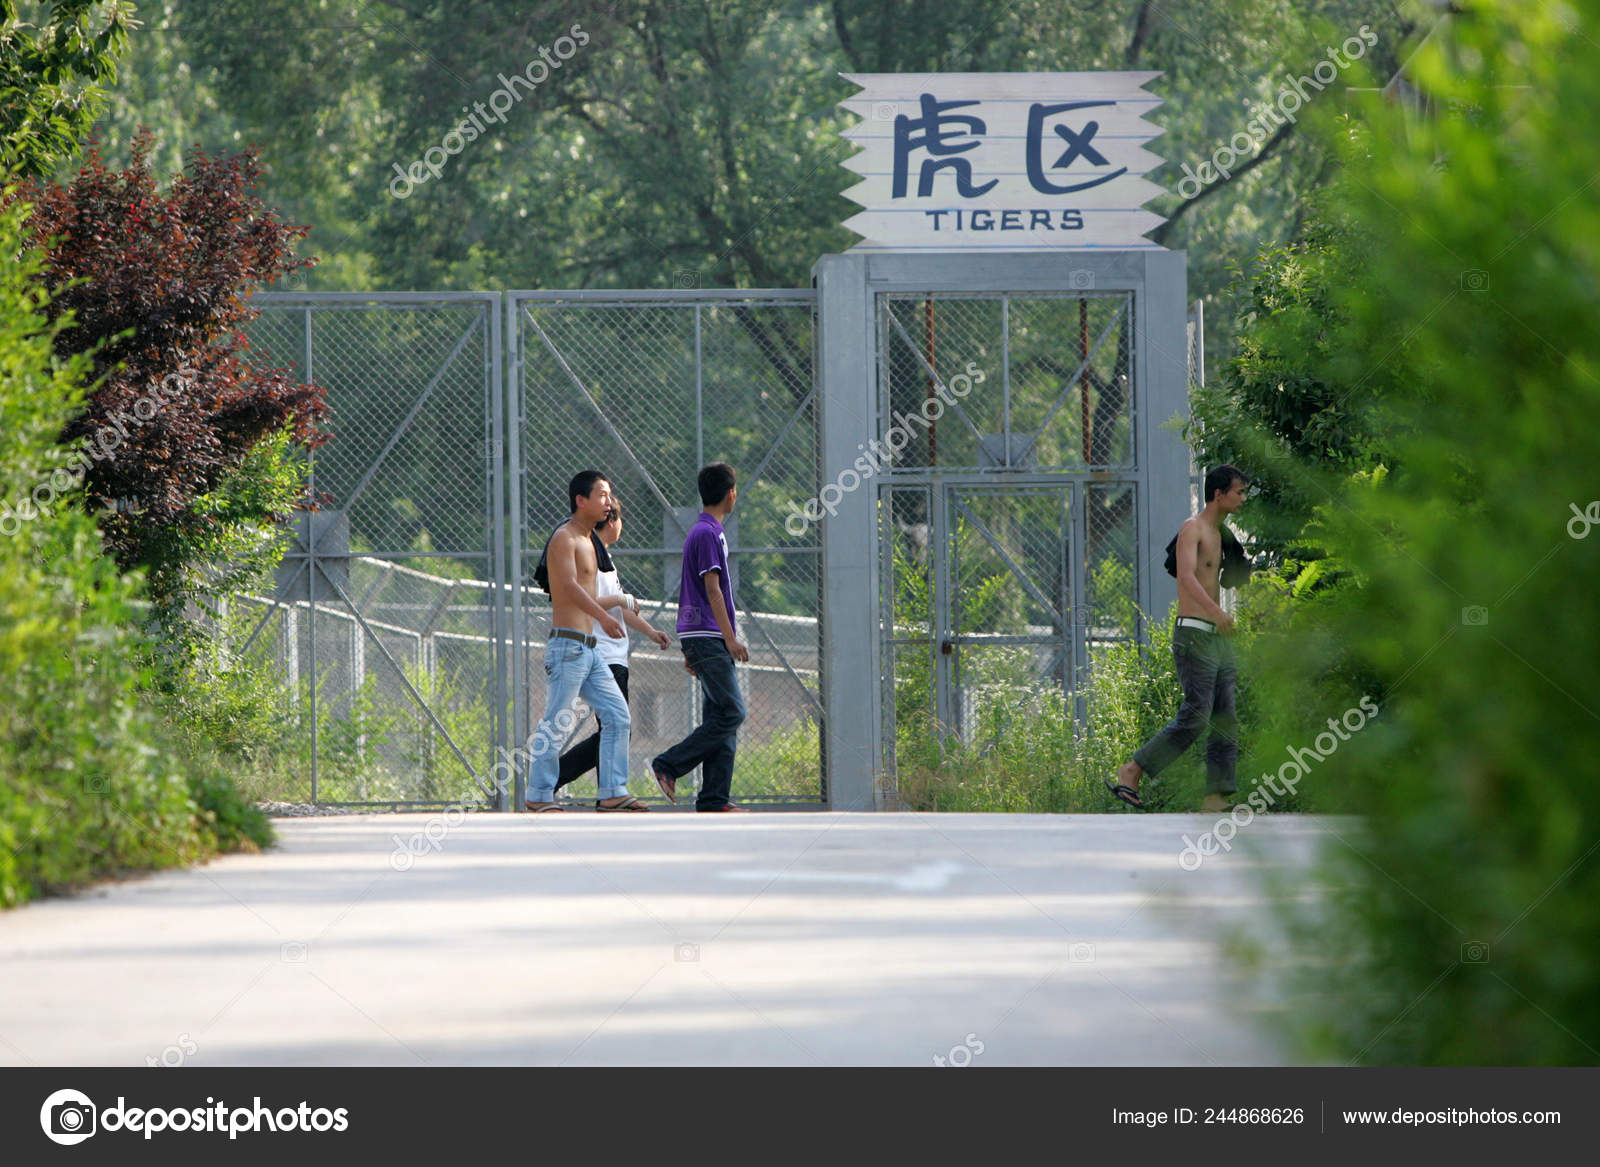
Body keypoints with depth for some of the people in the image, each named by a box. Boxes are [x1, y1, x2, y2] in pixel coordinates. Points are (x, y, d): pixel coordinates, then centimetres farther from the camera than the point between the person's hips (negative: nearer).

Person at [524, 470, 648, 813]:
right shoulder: (564, 538, -11)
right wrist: (603, 616, -37)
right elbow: (569, 585, -26)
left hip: (589, 649, 10)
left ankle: (612, 793, 4)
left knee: (617, 715, 4)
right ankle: (539, 796, -1)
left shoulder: (586, 541, 19)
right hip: (568, 645, -10)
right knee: (554, 723, -6)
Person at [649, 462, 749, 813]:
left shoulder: (703, 532, 20)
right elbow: (712, 589, -16)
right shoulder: (708, 534, -10)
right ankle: (668, 765, -10)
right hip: (708, 636, -10)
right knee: (731, 712, -13)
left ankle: (714, 799, 1)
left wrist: (693, 649, 25)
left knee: (721, 716, 5)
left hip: (703, 639, 10)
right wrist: (730, 637, -17)